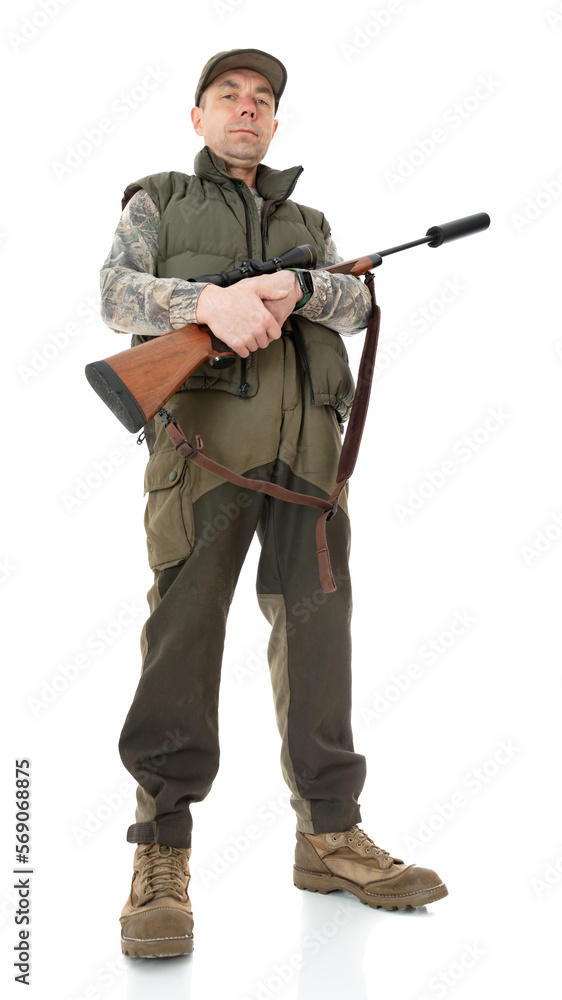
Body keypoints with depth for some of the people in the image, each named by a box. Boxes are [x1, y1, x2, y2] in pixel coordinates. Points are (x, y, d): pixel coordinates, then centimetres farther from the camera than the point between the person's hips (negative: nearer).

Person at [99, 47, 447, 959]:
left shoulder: (310, 223, 28)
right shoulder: (158, 201, 20)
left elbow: (358, 303, 11)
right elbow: (117, 295, 3)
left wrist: (294, 289, -11)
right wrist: (210, 301, -16)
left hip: (309, 440, 4)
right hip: (203, 428, -3)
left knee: (317, 620, 0)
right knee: (185, 623, -10)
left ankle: (331, 837, 8)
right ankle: (162, 856, -7)